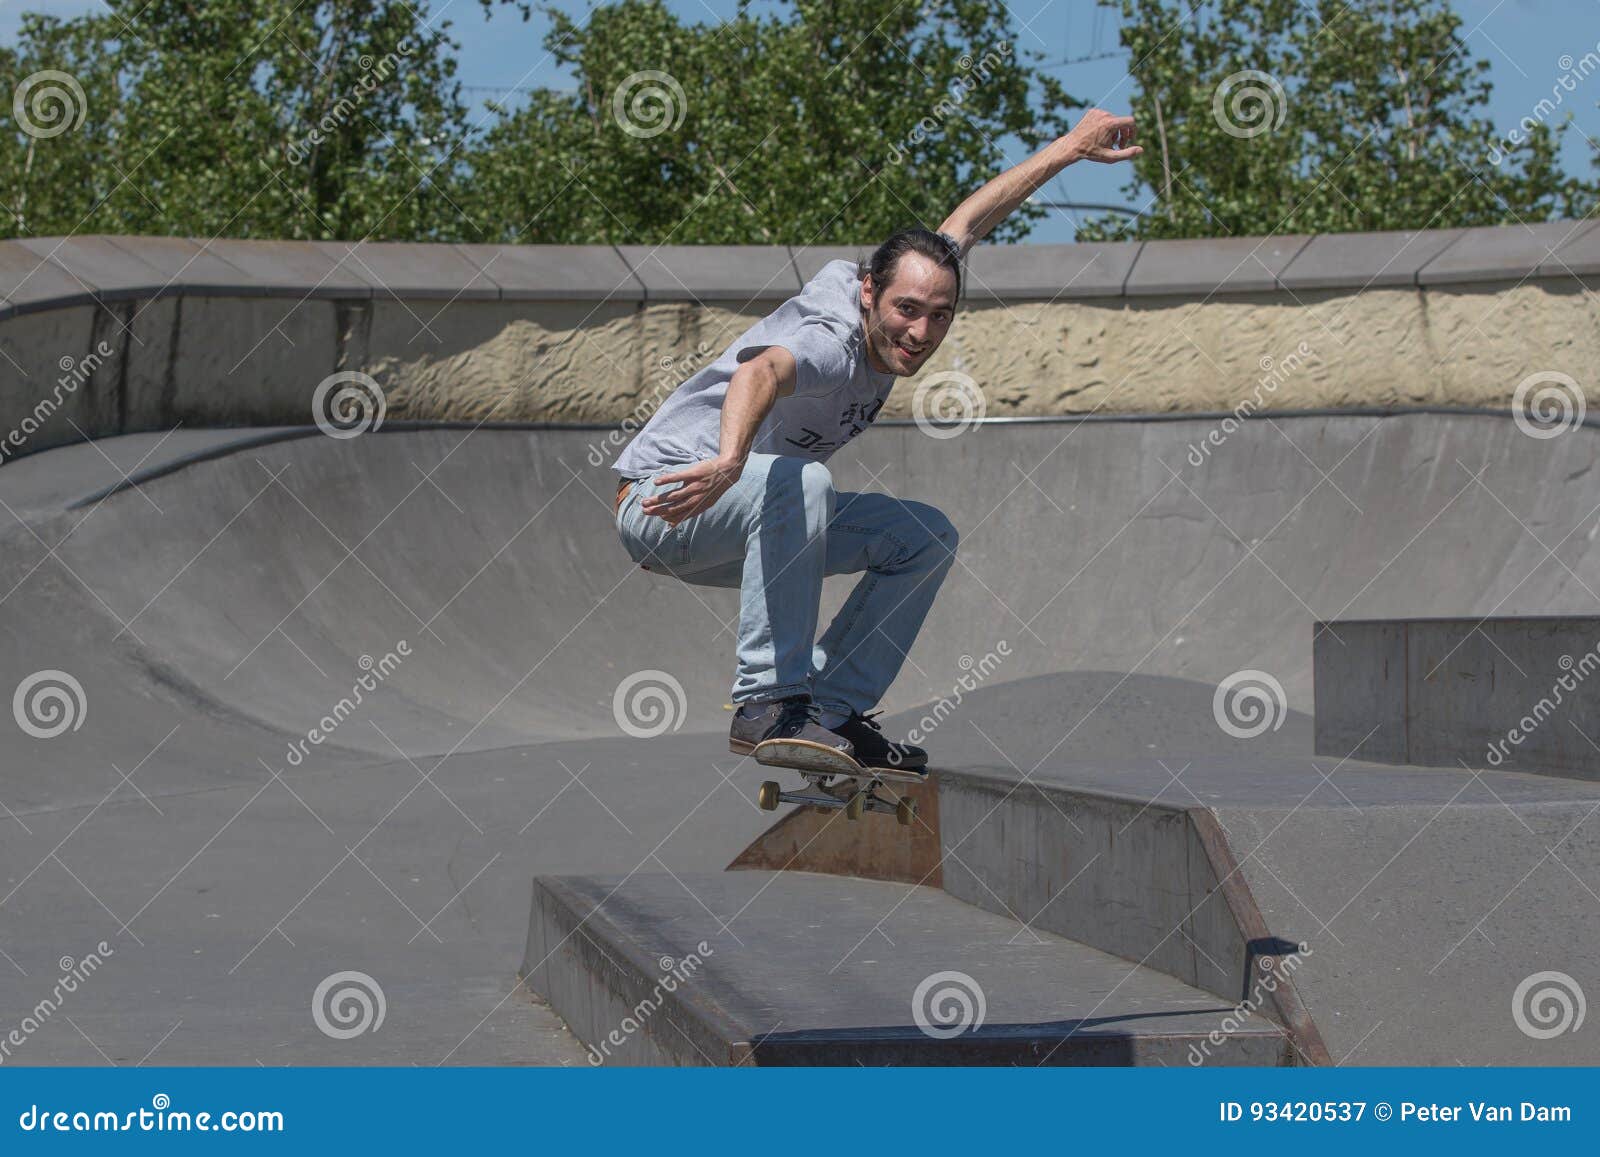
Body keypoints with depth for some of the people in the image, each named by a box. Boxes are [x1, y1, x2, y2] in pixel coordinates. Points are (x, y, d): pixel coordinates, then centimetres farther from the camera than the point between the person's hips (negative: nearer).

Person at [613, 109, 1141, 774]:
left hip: (765, 521, 10)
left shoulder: (909, 282, -5)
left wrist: (1072, 147, 22)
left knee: (926, 539, 6)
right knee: (799, 481, -38)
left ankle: (831, 710, 4)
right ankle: (769, 706, -36)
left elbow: (968, 220, 11)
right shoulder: (829, 344, -32)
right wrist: (731, 459, -76)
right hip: (666, 501, -9)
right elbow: (761, 372, -55)